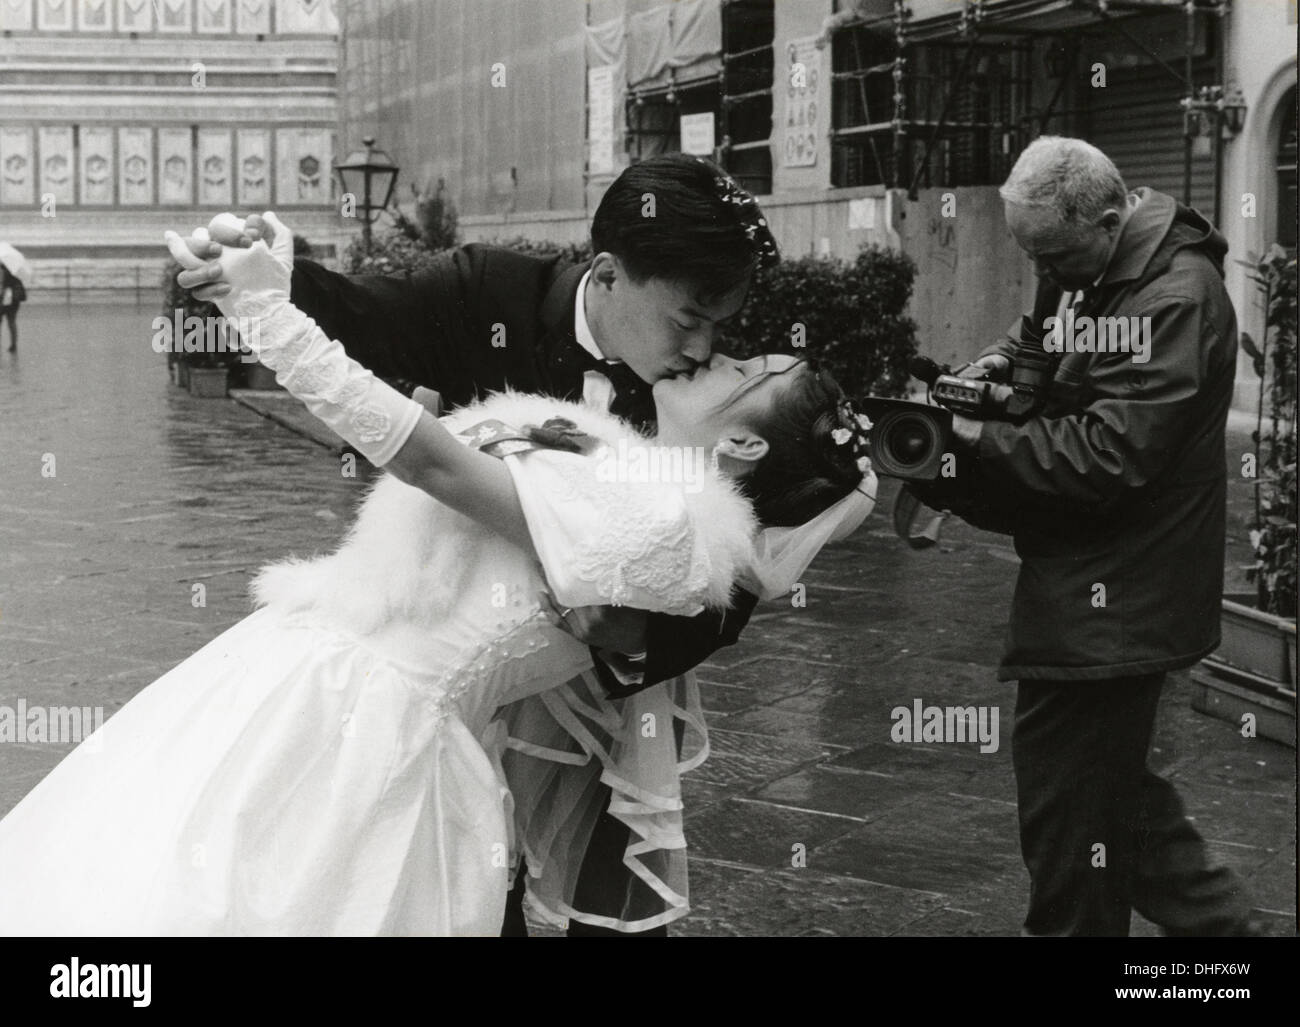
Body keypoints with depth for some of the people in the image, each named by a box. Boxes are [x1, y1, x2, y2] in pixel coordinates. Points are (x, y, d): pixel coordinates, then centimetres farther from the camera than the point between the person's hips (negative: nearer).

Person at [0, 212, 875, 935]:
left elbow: (427, 457, -17)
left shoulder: (665, 519, -17)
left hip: (352, 717, -9)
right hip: (308, 677, 9)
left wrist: (266, 309, -12)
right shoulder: (619, 458, 12)